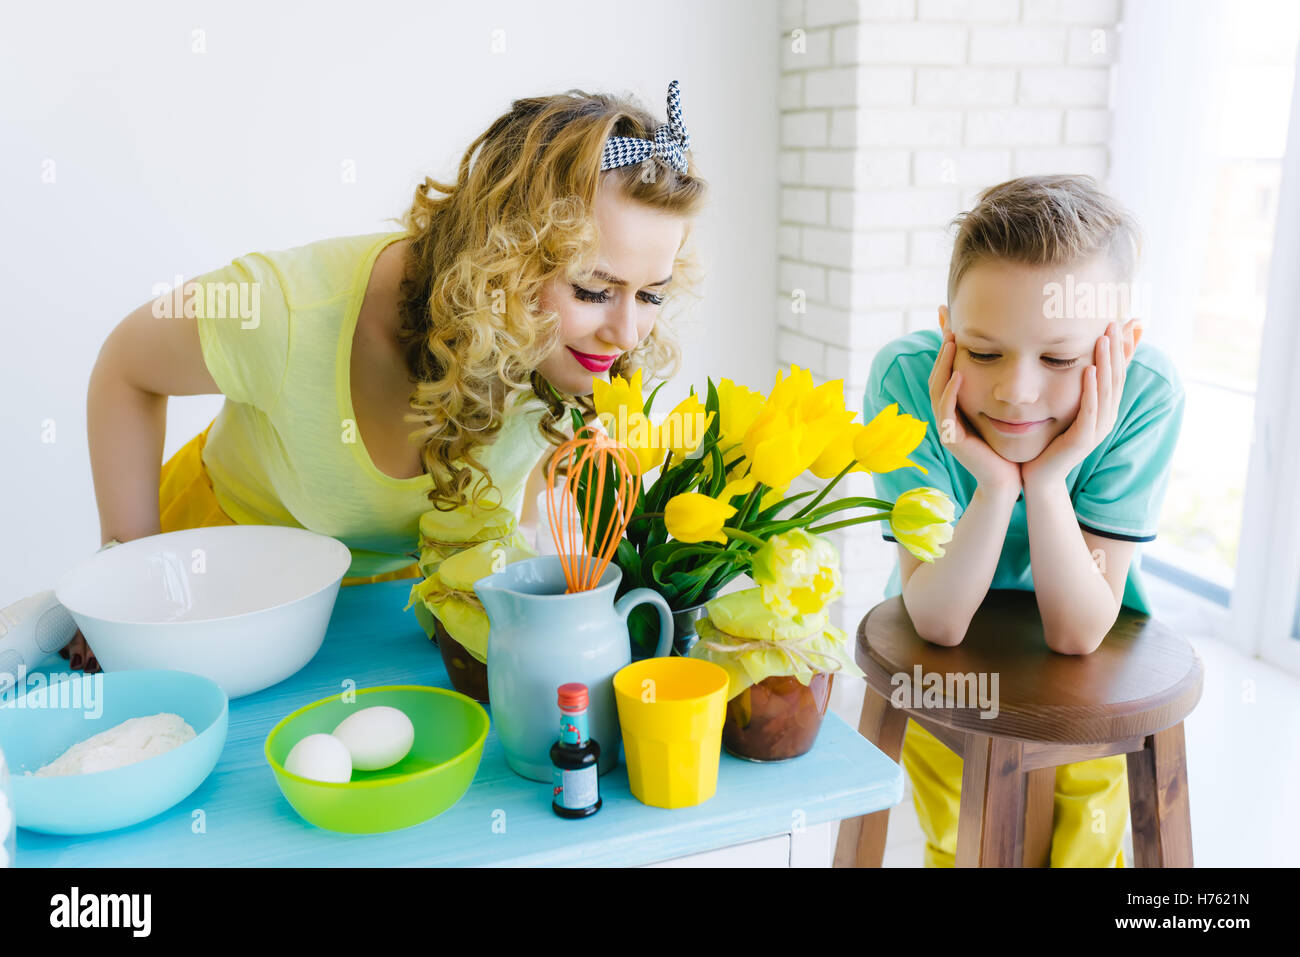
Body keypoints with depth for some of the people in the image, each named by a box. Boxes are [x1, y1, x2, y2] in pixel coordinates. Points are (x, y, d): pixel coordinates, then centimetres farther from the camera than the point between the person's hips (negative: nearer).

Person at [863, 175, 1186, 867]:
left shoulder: (1145, 395, -28)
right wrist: (994, 484, -42)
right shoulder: (905, 379, -30)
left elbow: (1077, 633, -26)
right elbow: (938, 622, -27)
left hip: (1087, 678, 1)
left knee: (1083, 840, -1)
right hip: (944, 654, 0)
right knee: (959, 841, -5)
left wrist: (1046, 479, -39)